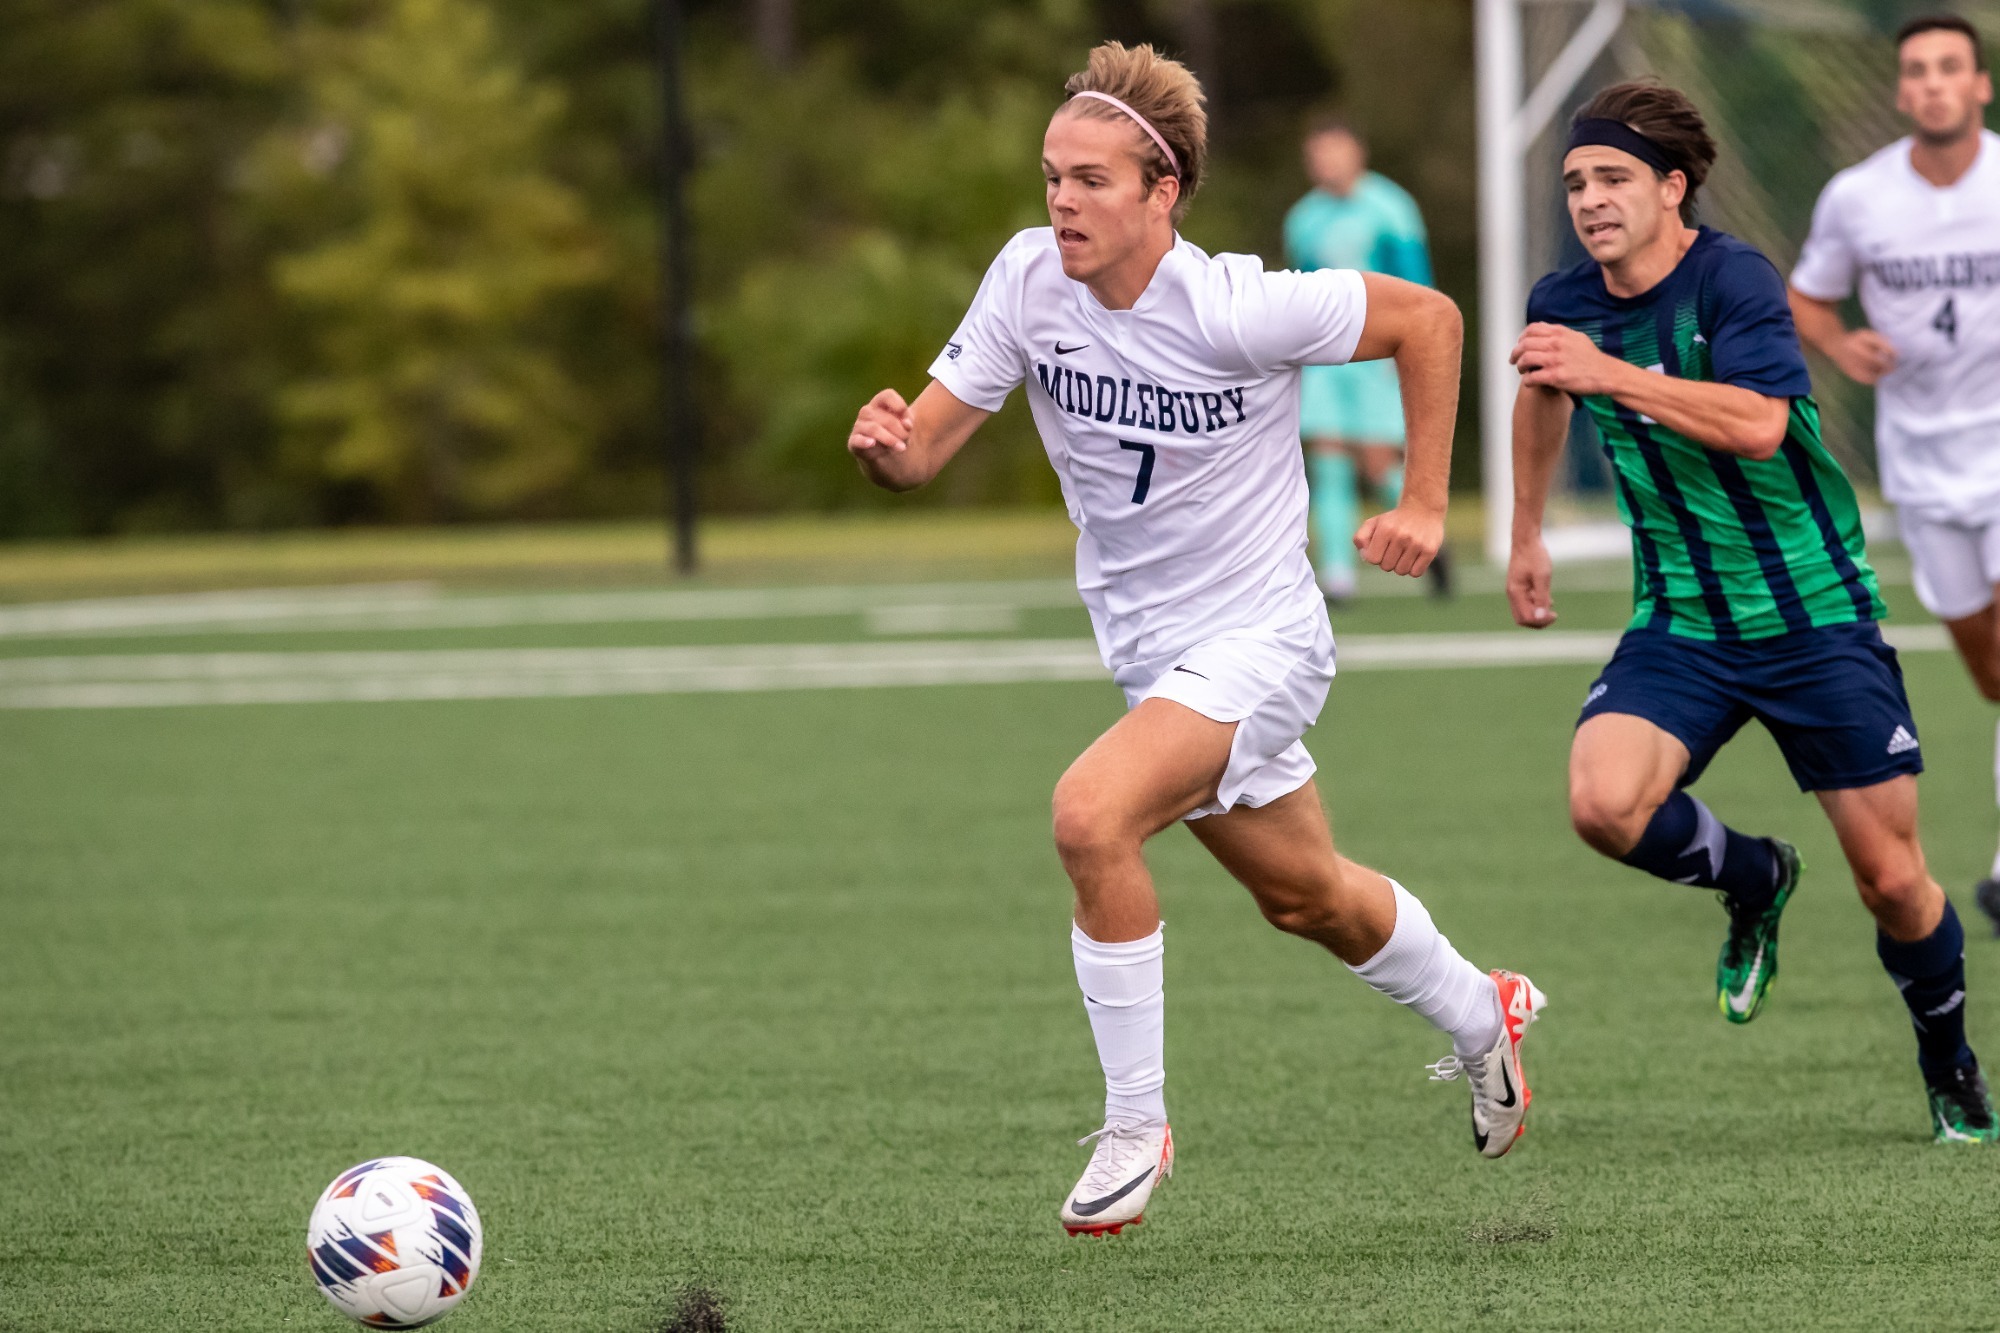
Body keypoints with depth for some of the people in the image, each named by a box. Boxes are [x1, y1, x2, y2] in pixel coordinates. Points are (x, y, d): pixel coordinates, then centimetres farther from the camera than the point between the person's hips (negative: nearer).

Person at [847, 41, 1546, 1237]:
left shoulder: (1237, 309, -25)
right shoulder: (1031, 280, -11)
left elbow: (1428, 318, -11)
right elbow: (924, 448, -10)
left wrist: (1425, 507, -8)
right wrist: (885, 445, -33)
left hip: (1257, 637, -7)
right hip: (1147, 648, 7)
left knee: (1090, 815, -29)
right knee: (1303, 894, 23)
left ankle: (1135, 1126, -14)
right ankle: (1483, 1017, 52)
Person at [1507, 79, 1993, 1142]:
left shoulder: (1734, 280, -17)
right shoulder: (1563, 305, 0)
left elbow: (1758, 423, -33)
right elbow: (1541, 390, 25)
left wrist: (1607, 373, -35)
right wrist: (1525, 536, 30)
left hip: (1816, 616, -4)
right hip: (1680, 624, 4)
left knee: (1891, 880, 0)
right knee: (1604, 804, -24)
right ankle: (1754, 881, 9)